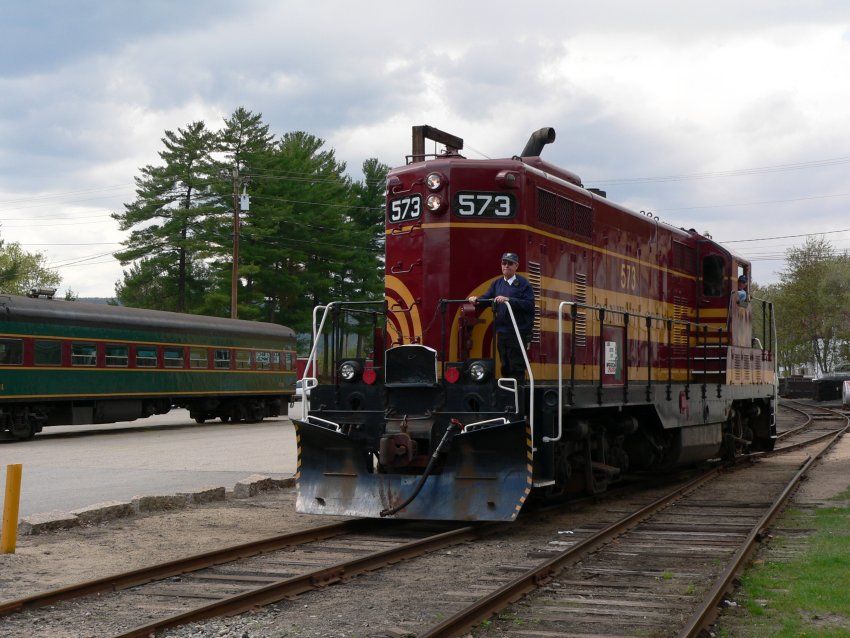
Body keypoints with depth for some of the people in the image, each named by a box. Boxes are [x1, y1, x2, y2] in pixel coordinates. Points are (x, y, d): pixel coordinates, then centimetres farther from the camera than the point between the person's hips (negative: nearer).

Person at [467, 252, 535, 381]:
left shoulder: (523, 283, -5)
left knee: (517, 366, -5)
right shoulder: (497, 283, 15)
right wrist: (476, 299, -14)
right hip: (502, 331, 6)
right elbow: (487, 298, 7)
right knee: (505, 366, 13)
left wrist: (508, 300, -23)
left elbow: (529, 304, -16)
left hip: (519, 332, -6)